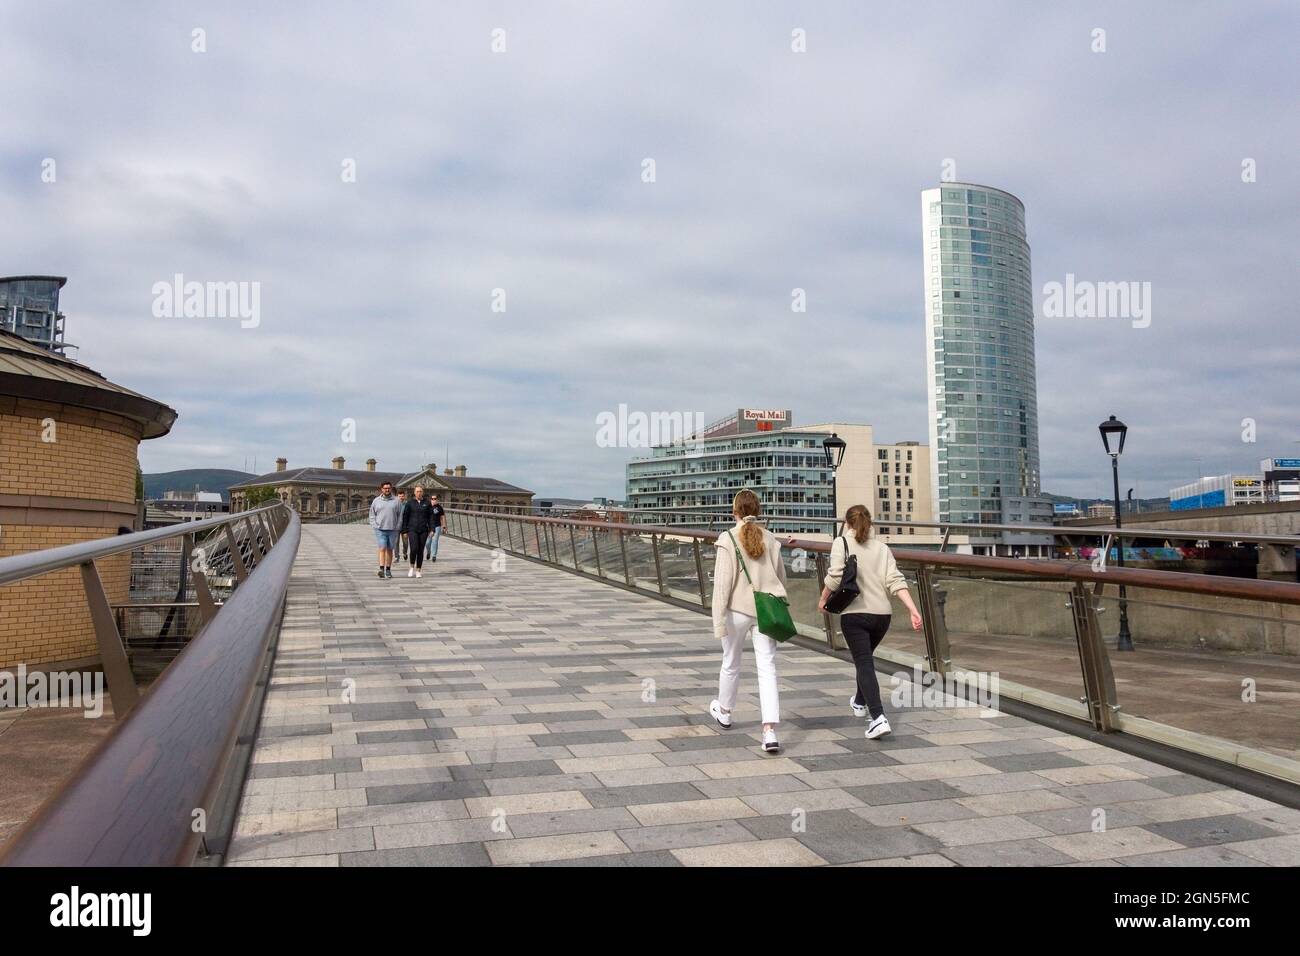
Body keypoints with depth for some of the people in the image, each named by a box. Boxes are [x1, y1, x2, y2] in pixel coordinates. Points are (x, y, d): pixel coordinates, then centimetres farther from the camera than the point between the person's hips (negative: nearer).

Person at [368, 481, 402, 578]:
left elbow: (400, 516, 5)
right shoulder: (376, 501, 7)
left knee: (389, 550, 8)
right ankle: (381, 569, -18)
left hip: (392, 530, 1)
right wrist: (374, 526, -2)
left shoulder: (396, 501, 5)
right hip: (380, 530, -1)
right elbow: (372, 515, 10)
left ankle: (388, 570, 15)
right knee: (382, 549, -11)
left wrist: (397, 527, -3)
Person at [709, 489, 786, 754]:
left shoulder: (728, 540, -11)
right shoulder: (770, 540, 1)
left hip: (738, 610, -2)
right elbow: (781, 578, 11)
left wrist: (719, 620, -12)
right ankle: (770, 732, -8)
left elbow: (722, 583, -14)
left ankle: (723, 711, 43)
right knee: (767, 668, 1)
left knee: (731, 663, 19)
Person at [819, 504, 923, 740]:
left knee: (864, 664, -4)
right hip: (882, 613, 5)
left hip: (854, 614, -5)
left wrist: (824, 599, 2)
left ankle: (878, 718, -20)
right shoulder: (881, 547, 9)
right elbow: (896, 581, -1)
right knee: (866, 658, 26)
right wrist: (914, 611, -4)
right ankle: (860, 703, 45)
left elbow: (835, 576, -14)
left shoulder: (842, 543, -2)